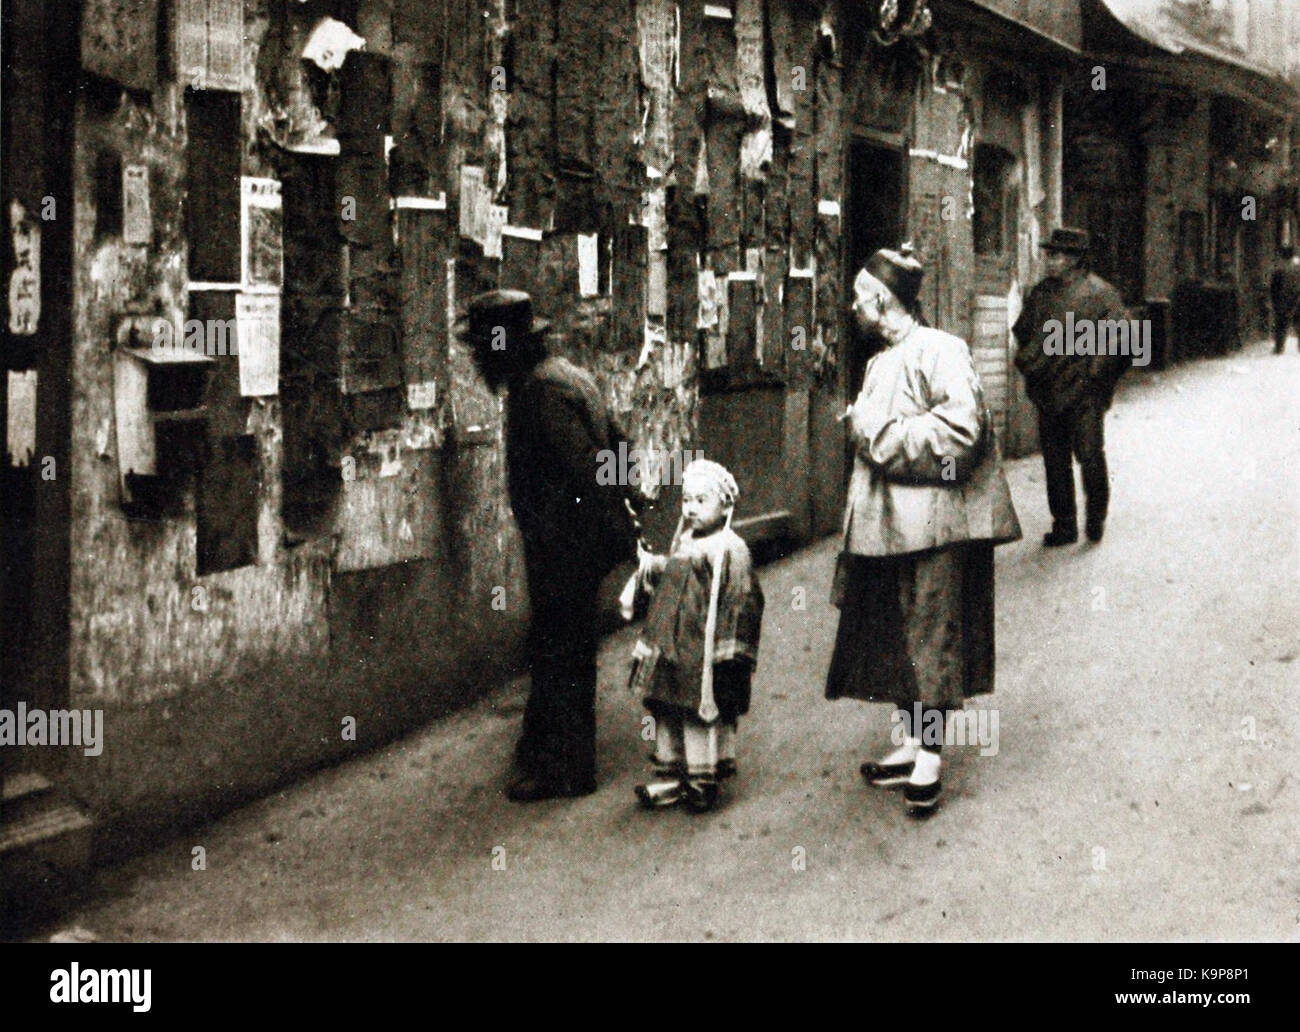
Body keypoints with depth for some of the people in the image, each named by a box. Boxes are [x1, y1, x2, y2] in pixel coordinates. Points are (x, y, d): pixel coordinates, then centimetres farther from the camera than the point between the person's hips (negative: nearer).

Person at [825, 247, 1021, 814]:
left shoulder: (940, 352, -11)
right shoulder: (879, 363, 17)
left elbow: (960, 429, -21)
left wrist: (879, 429, -14)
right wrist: (860, 423, 7)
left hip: (933, 520, -9)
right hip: (885, 522, 9)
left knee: (930, 637, -3)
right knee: (894, 638, 13)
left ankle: (930, 760, 5)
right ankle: (909, 743, 25)